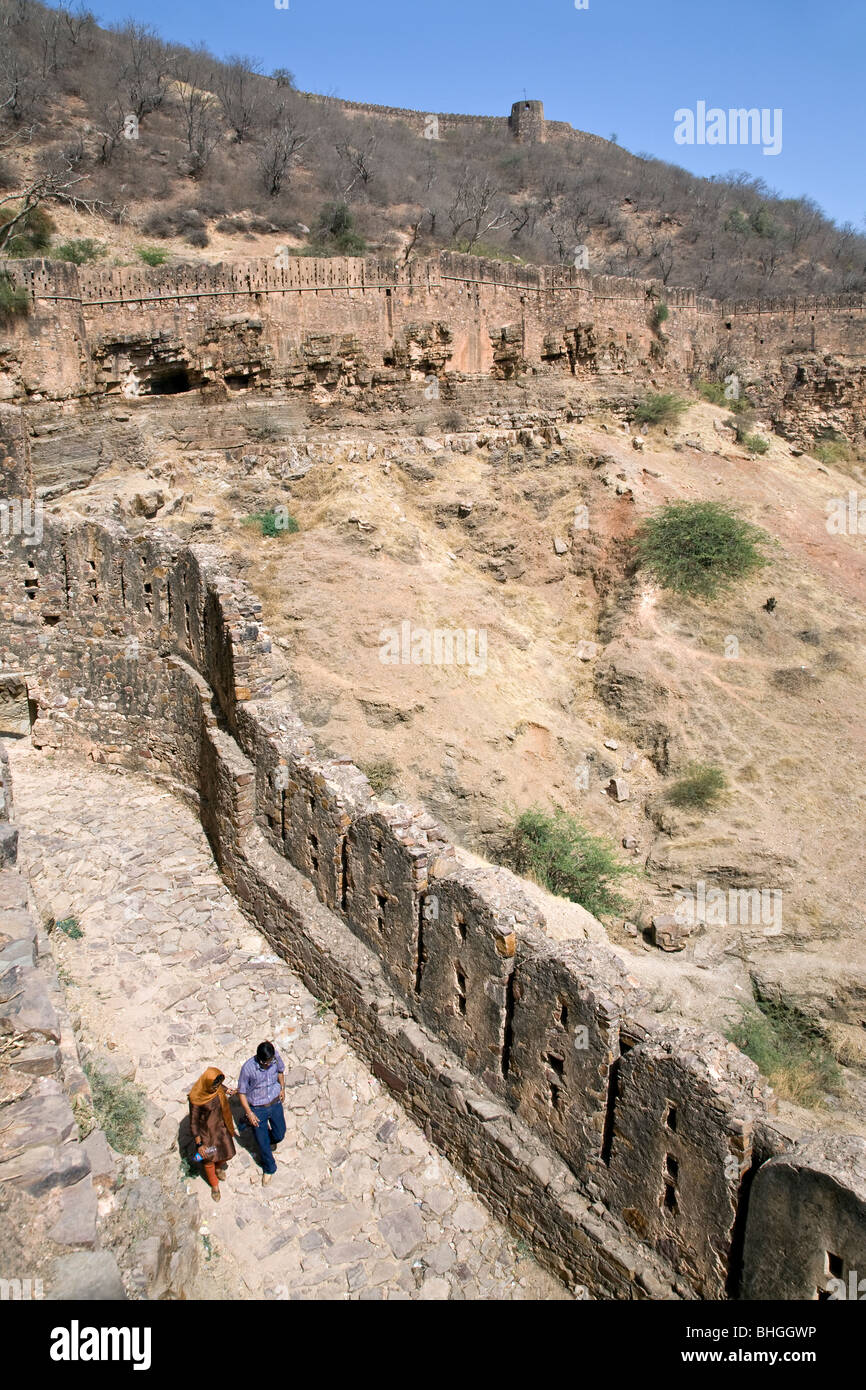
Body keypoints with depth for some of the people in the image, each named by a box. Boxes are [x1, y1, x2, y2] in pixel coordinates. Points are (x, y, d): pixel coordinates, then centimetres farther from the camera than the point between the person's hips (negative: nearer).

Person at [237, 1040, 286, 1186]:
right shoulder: (247, 1068, -29)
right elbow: (241, 1092, -15)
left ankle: (271, 1139, 54)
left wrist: (282, 1088, 0)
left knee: (280, 1134, 17)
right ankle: (269, 1168, 38)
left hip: (276, 1103, 3)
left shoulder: (276, 1057, -19)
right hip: (257, 1109, -3)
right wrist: (249, 1113, -16)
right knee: (262, 1143, 10)